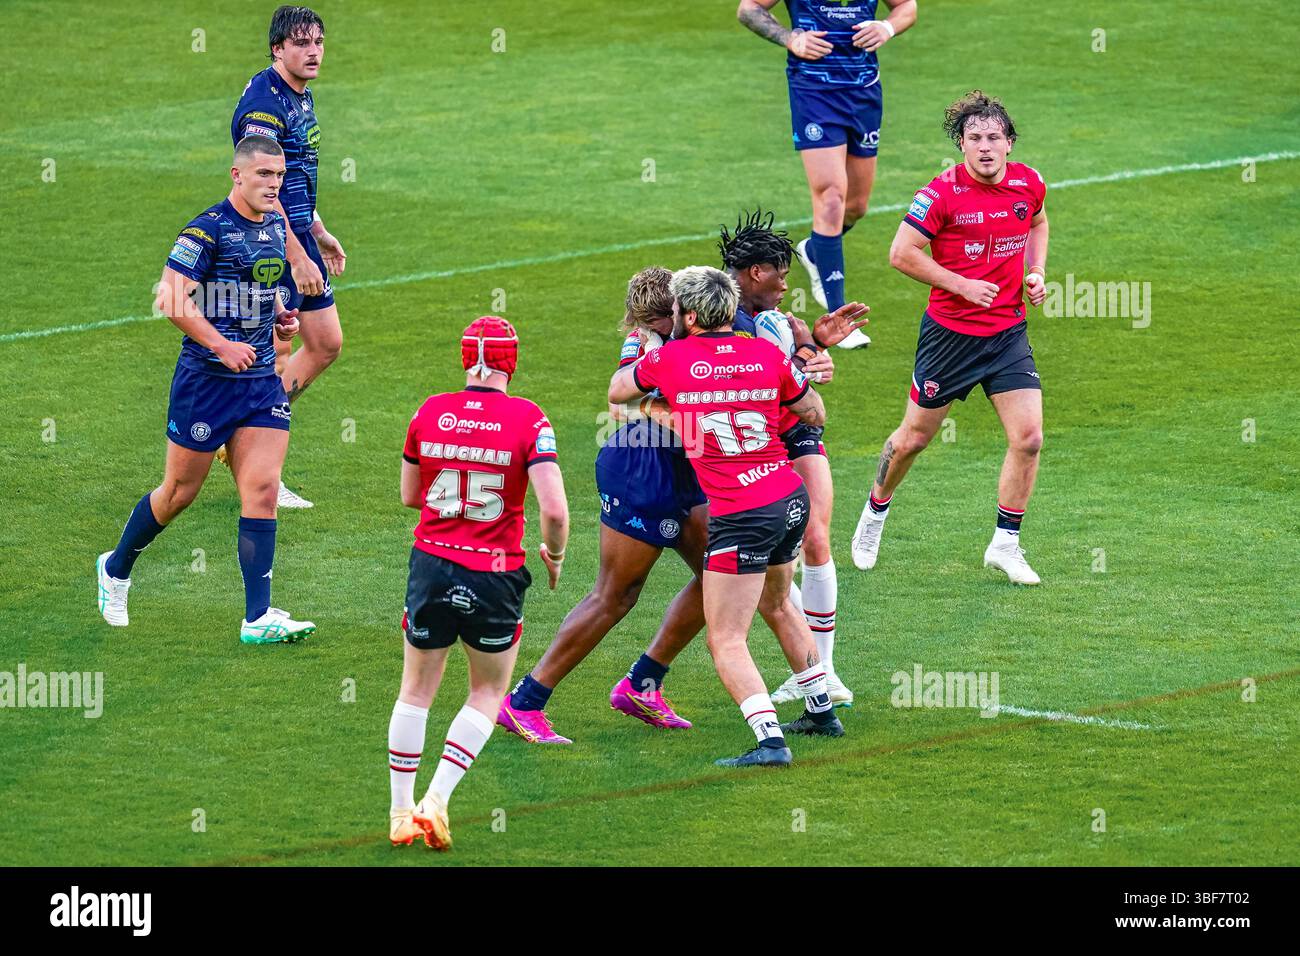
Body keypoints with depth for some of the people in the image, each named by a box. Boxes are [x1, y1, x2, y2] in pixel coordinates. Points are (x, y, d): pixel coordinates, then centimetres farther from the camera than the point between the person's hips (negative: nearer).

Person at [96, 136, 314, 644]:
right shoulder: (208, 230, -15)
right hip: (206, 379, -6)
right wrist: (220, 345, -25)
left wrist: (280, 316, 9)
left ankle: (258, 617, -7)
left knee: (262, 491, -4)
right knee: (180, 491, 6)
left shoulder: (274, 225, 10)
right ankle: (115, 568, 32)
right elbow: (173, 298, -20)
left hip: (262, 380, 6)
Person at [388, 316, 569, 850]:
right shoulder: (528, 420, -11)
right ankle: (437, 799, 2)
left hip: (432, 564, 2)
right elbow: (554, 510, -18)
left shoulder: (430, 412, -1)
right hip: (496, 576, -2)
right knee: (487, 694, 17)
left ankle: (401, 812, 19)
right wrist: (555, 555, 2)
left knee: (416, 692, 17)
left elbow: (410, 496, 11)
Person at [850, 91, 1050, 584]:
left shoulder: (1028, 183, -2)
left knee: (1028, 438, -8)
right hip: (950, 334, -3)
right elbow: (901, 253, -15)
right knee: (913, 438, 9)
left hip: (1008, 332, 3)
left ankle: (1005, 543, 7)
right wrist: (962, 285, -18)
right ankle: (875, 513, 37)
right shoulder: (944, 192, -17)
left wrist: (1036, 271, 5)